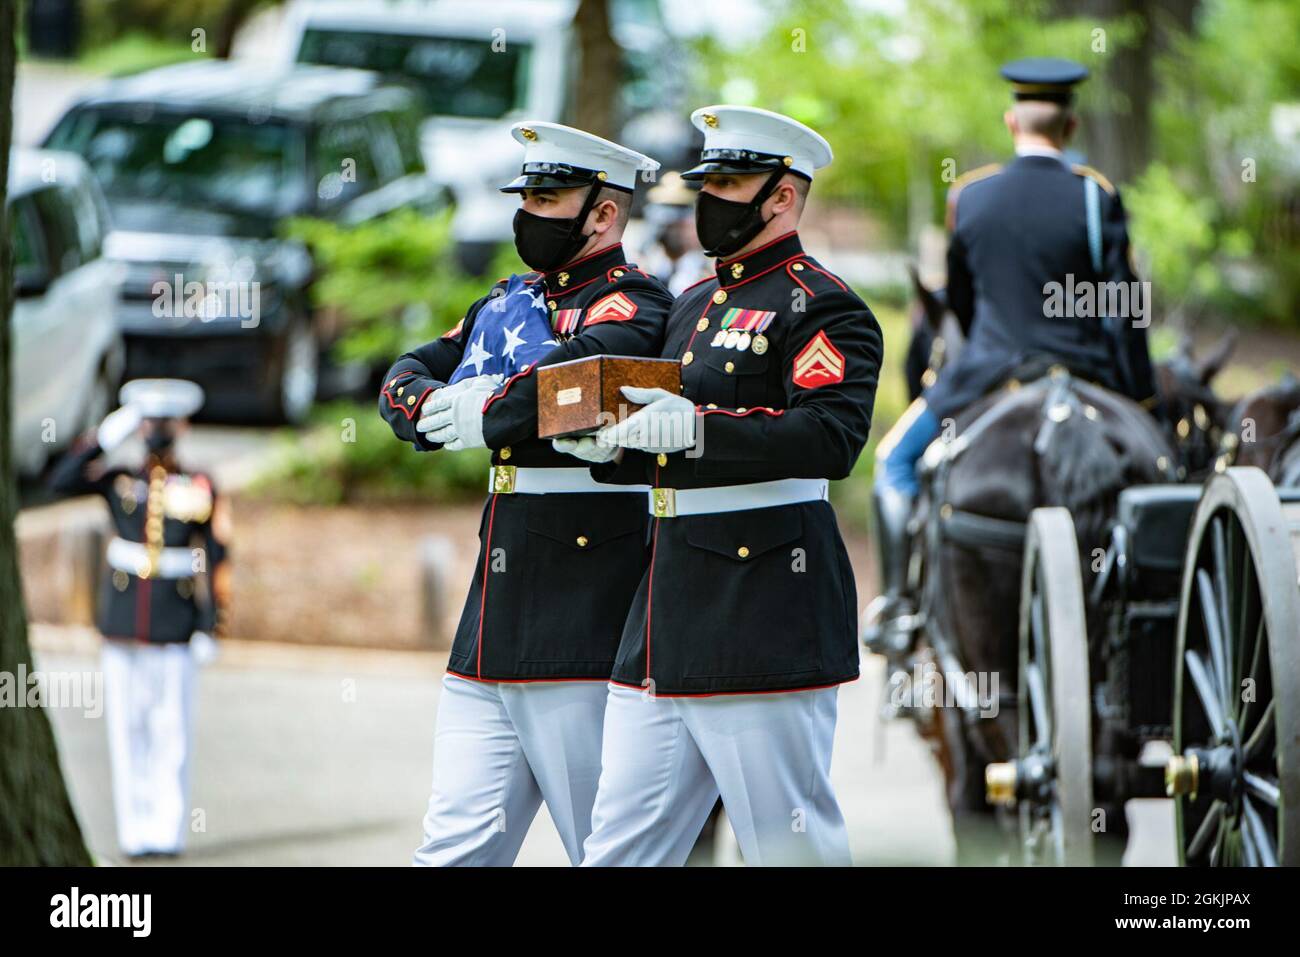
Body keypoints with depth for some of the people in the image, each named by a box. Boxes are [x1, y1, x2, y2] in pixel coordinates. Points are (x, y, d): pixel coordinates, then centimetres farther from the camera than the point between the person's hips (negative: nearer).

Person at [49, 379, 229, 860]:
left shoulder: (202, 489, 5)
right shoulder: (119, 482, 8)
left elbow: (217, 560, 4)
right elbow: (61, 481, -6)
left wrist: (210, 624, -2)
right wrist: (106, 437, -12)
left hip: (175, 633, -1)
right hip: (122, 630, 1)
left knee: (171, 734, -2)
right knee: (127, 732, 2)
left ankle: (168, 832, 1)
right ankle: (135, 831, 6)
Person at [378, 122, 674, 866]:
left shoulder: (633, 303, -6)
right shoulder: (508, 303, 20)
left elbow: (585, 368, -27)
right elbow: (405, 379, 17)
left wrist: (486, 415, -14)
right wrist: (438, 403, -5)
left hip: (585, 634, -8)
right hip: (491, 635, 8)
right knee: (455, 847, 3)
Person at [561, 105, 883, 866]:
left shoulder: (821, 306, -7)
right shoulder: (695, 306, 21)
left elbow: (833, 437, -22)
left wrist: (697, 426, -28)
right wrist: (611, 450, 7)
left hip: (767, 620, -9)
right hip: (668, 619, 9)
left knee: (793, 846, -4)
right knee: (620, 848, 5)